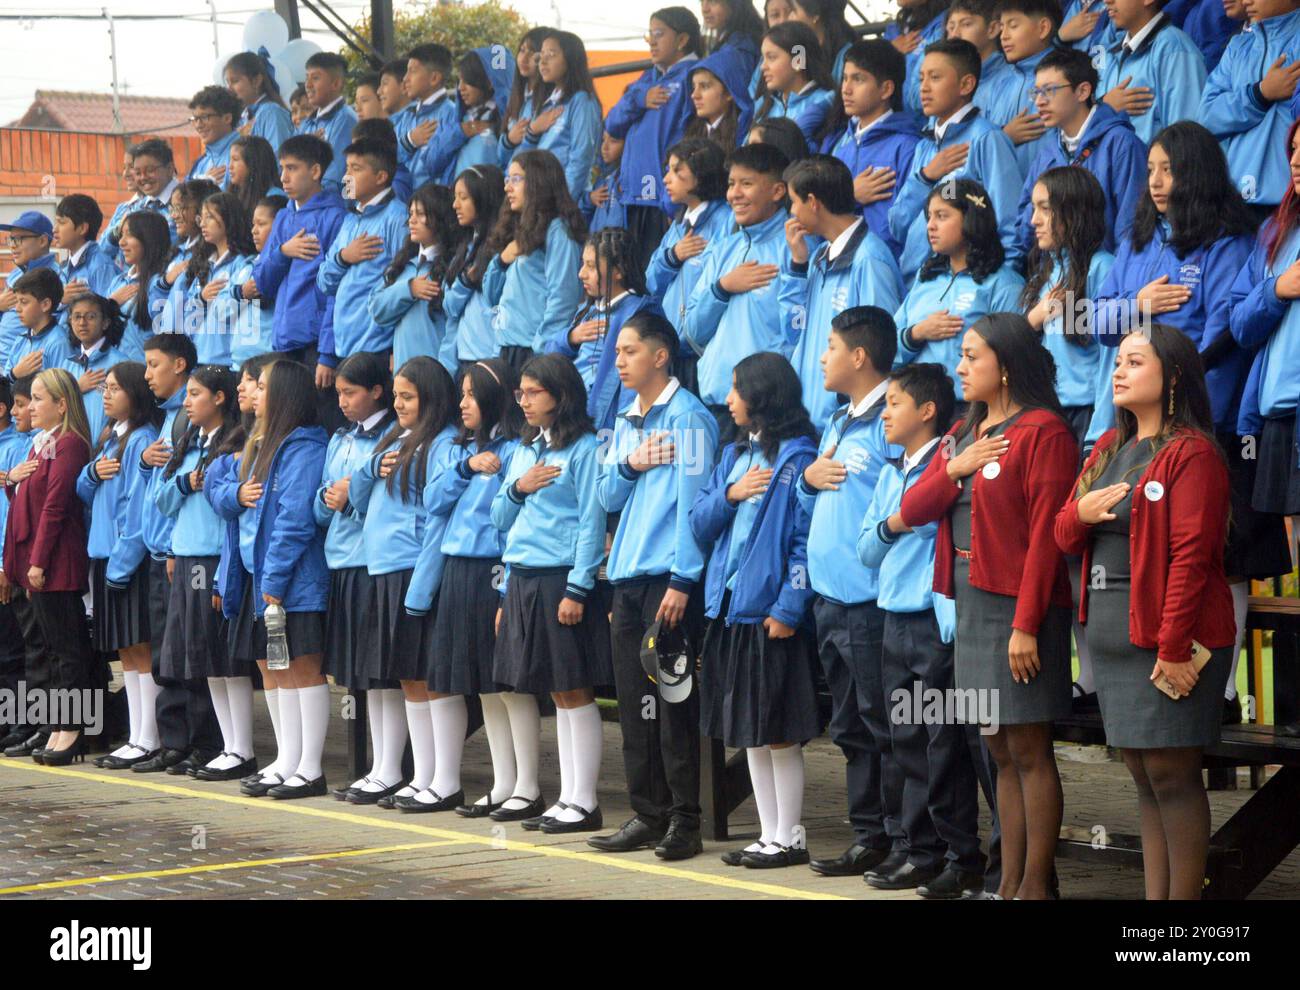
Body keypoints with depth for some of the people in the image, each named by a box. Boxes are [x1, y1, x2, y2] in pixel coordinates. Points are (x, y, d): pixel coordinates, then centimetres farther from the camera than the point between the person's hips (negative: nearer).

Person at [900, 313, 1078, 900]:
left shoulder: (1042, 432, -9)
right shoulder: (964, 433, 17)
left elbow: (1045, 535, -15)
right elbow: (911, 511, 12)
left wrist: (1026, 624, -19)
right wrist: (953, 469, -6)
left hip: (1017, 608, -8)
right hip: (970, 605, 8)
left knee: (1029, 750, -4)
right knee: (1001, 752, 10)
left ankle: (1036, 886, 1)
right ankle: (1009, 884, 14)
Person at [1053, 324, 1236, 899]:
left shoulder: (1191, 453, -10)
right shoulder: (1109, 448, 16)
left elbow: (1191, 556, -16)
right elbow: (1065, 536, 18)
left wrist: (1173, 647, -20)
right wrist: (1080, 513, -6)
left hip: (1168, 641, -8)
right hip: (1110, 637, 8)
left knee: (1170, 773, -7)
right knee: (1142, 775, 10)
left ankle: (1183, 897, -3)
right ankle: (1154, 896, 13)